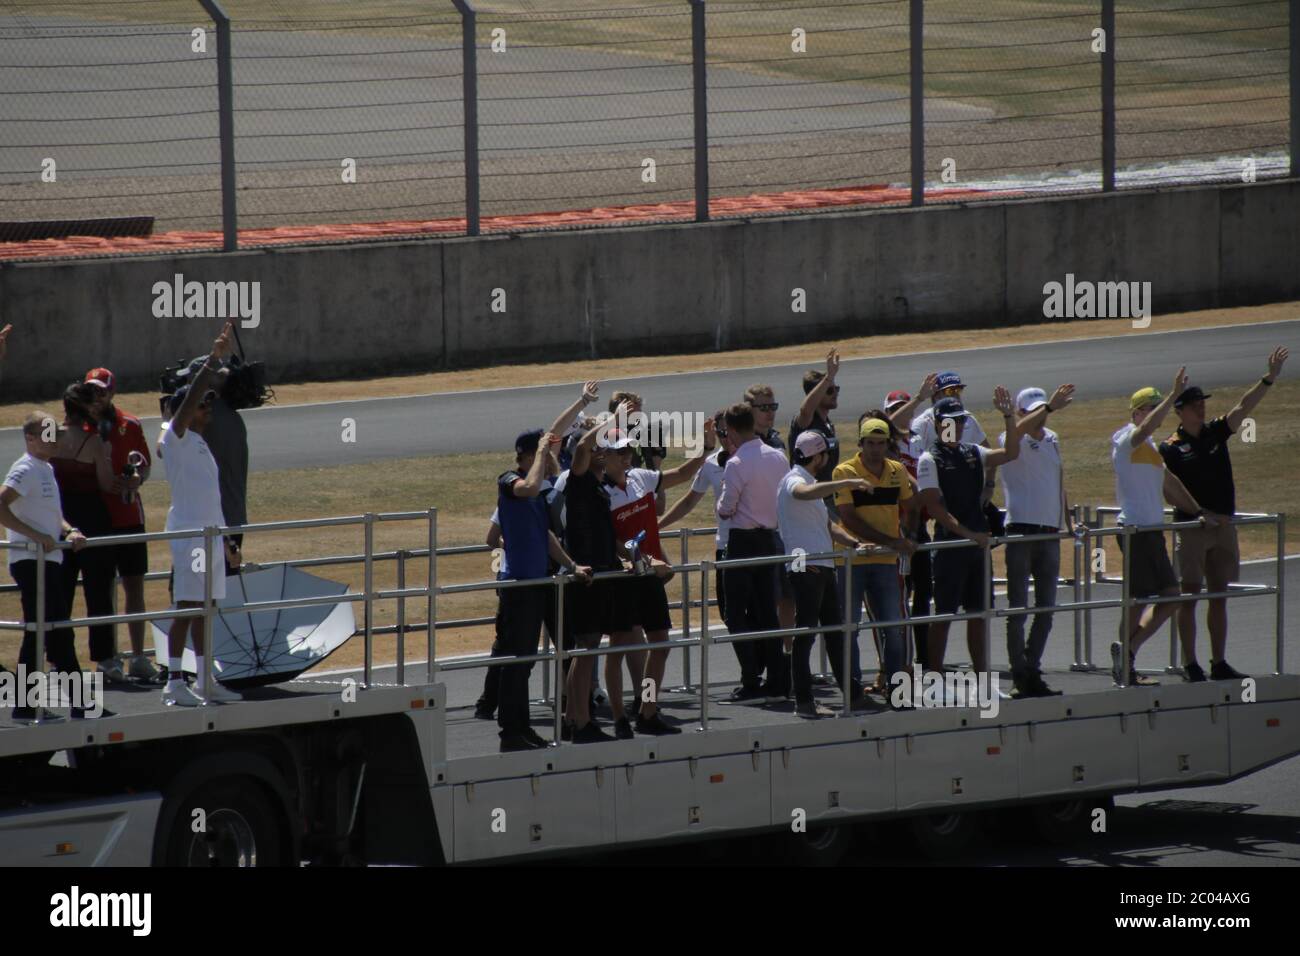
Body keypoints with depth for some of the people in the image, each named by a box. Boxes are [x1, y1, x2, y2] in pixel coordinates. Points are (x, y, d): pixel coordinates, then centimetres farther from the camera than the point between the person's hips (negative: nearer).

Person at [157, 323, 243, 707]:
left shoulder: (198, 443, 19)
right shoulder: (175, 437, -6)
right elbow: (189, 399, -22)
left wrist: (225, 541, 25)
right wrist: (214, 360, -26)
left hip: (209, 532, 9)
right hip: (187, 532, -9)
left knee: (205, 608, 11)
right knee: (188, 607, -11)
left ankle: (205, 680, 15)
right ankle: (175, 682, -11)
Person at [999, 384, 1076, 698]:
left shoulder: (1052, 440, 14)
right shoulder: (1012, 441, -5)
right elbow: (1016, 432, -31)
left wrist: (1068, 521, 18)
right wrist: (1050, 407, -38)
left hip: (1049, 532, 6)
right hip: (1021, 531, -6)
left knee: (1046, 608, 8)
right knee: (1018, 608, -2)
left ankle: (1032, 672, 17)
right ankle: (1019, 675, 1)